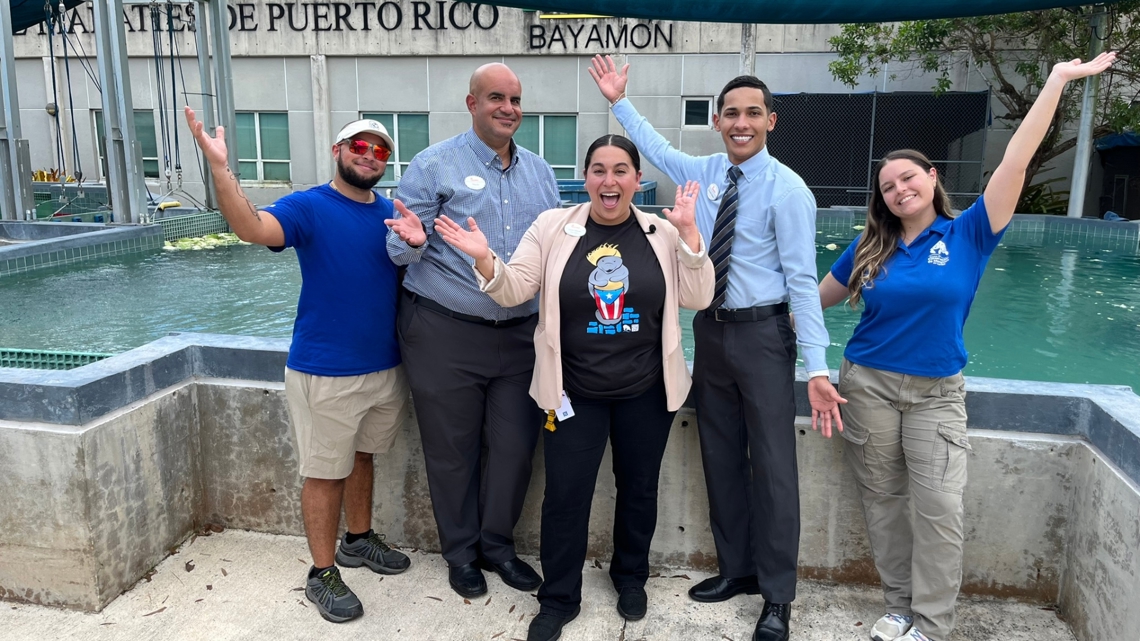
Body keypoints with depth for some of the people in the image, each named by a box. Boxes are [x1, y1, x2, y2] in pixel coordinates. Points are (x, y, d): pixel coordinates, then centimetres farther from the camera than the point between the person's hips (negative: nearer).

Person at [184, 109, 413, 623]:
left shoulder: (393, 213, 8)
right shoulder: (307, 207, -9)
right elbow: (252, 228, -27)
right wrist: (219, 166, -41)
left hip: (386, 366, 6)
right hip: (325, 372, -5)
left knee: (362, 455, 22)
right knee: (326, 473, 5)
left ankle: (359, 540, 41)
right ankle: (322, 573, 21)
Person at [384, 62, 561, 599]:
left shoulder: (540, 171, 11)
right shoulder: (435, 165, -4)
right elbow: (399, 252, -5)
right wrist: (415, 241, -27)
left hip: (520, 333, 4)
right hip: (445, 334, -4)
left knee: (516, 447, 10)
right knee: (452, 451, 9)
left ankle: (496, 544, 33)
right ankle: (460, 552, 30)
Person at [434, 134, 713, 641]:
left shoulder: (662, 233, -1)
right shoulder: (553, 227, -4)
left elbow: (698, 298, -6)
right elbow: (514, 291, -5)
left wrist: (688, 232, -16)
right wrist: (484, 259, -25)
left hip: (646, 391, 2)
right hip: (574, 392, -1)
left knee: (638, 489, 17)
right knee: (565, 496, 5)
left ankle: (631, 576, 42)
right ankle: (558, 598, 25)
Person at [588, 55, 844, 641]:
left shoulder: (787, 190, -12)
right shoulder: (703, 173, 6)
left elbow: (802, 280, -16)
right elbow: (656, 148, 28)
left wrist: (816, 369, -22)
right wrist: (619, 102, 25)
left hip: (762, 334, -6)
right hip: (710, 330, 6)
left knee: (772, 465, 1)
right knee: (720, 459, 14)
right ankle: (736, 569, 32)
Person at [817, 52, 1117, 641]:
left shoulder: (968, 235, -3)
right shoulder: (869, 250, 3)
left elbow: (1014, 163, -10)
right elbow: (816, 300, 12)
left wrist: (1057, 81, -12)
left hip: (937, 392, -2)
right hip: (868, 385, 2)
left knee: (938, 507, -8)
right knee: (883, 501, 7)